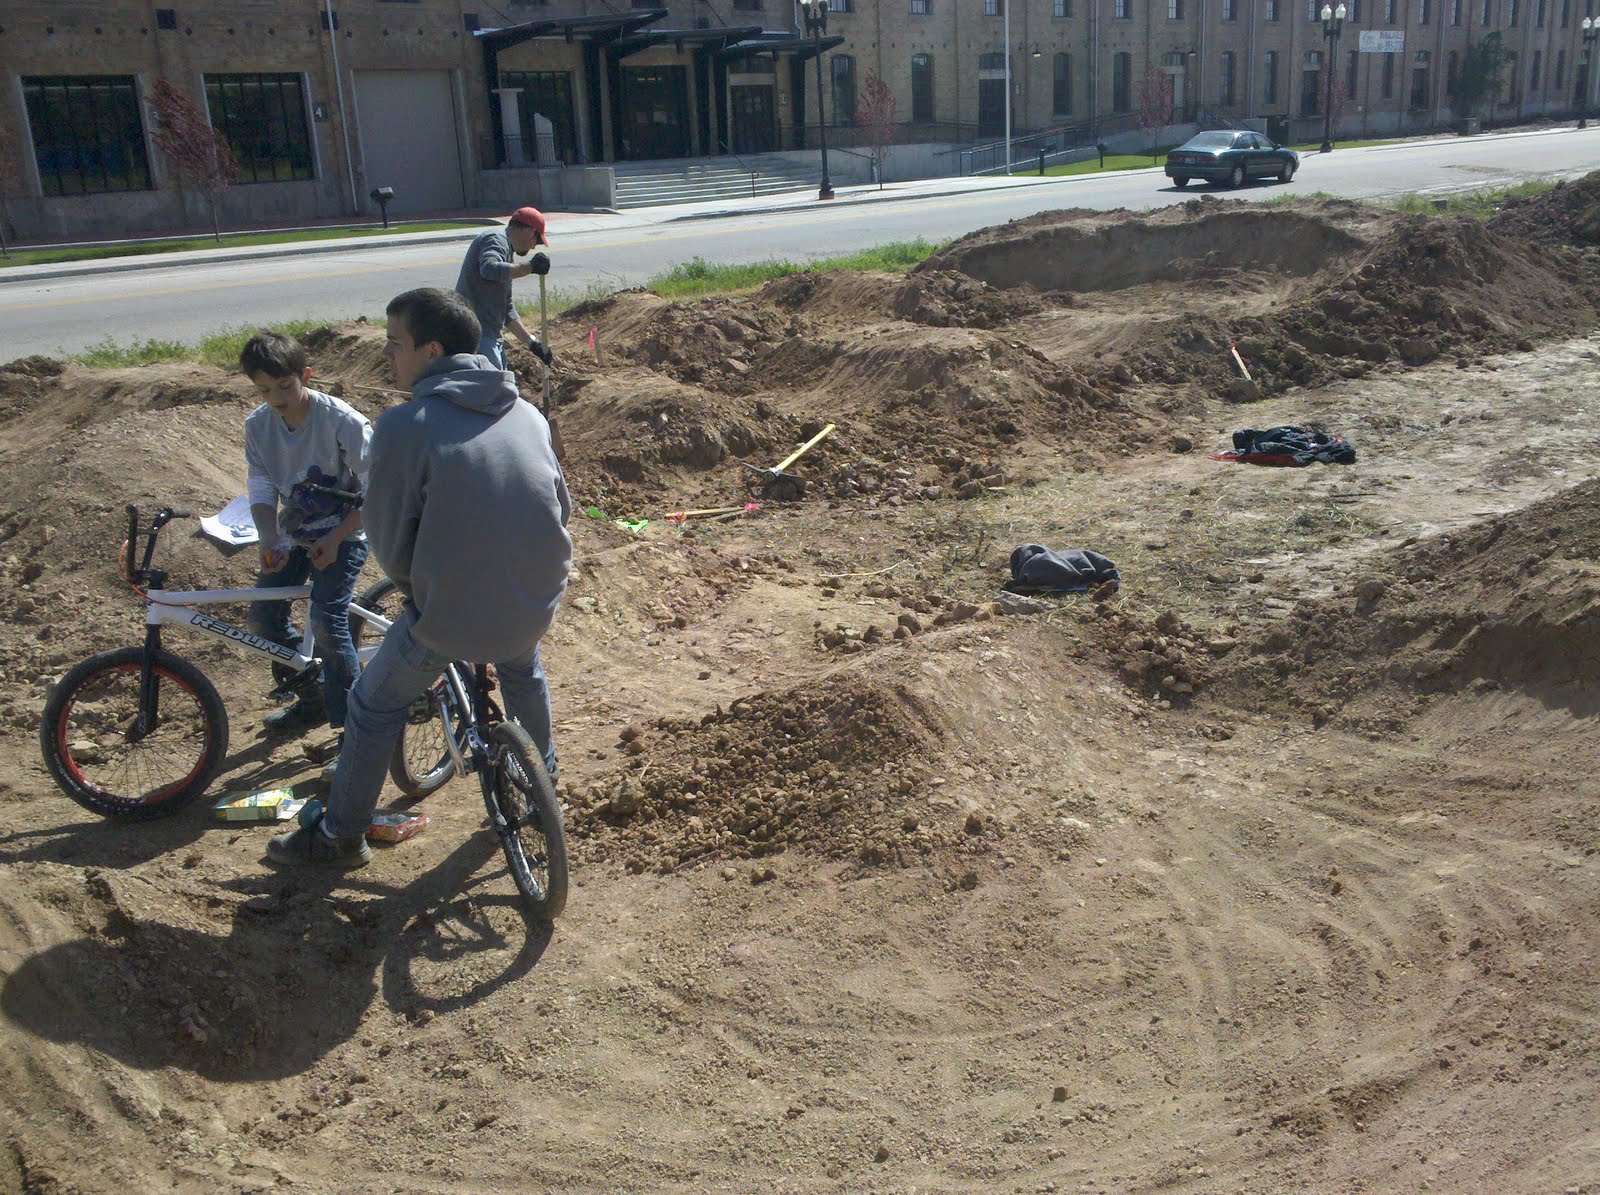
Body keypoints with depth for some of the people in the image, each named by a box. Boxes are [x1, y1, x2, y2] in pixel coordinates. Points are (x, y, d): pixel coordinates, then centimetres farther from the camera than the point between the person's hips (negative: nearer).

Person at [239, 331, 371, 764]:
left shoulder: (342, 421, -21)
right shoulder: (258, 425, -5)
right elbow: (262, 490, -4)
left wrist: (336, 538, -20)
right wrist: (268, 541, -21)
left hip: (343, 534, -6)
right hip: (294, 534, 6)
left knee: (327, 619, -20)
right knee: (263, 618, 0)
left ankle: (350, 726, -7)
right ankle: (314, 699, 24)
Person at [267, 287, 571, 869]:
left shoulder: (404, 425, -13)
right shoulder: (526, 412, 4)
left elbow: (389, 540, -7)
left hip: (451, 616, -5)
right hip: (538, 602, 5)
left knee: (374, 706, 19)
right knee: (522, 668, 38)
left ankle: (340, 836, 32)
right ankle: (541, 771, 55)